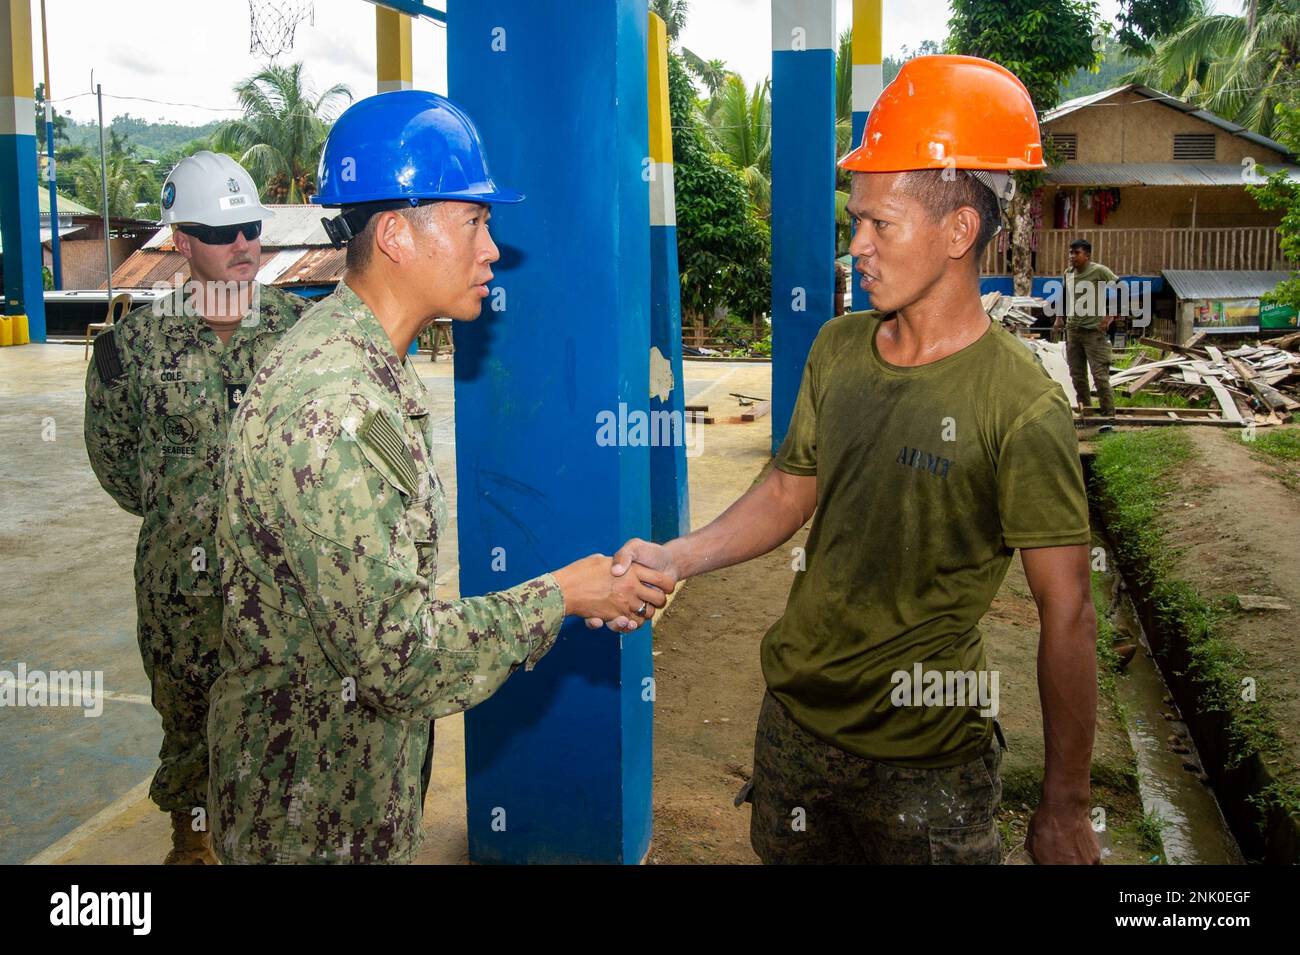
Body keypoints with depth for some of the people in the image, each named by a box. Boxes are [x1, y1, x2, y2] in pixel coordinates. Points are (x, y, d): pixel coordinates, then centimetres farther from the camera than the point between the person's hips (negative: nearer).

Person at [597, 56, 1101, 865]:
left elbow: (1067, 616, -16)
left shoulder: (1020, 407, -20)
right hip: (793, 718, 6)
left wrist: (1065, 806, -12)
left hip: (924, 765, -6)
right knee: (783, 855, 22)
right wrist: (677, 558, -5)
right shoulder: (839, 350, -1)